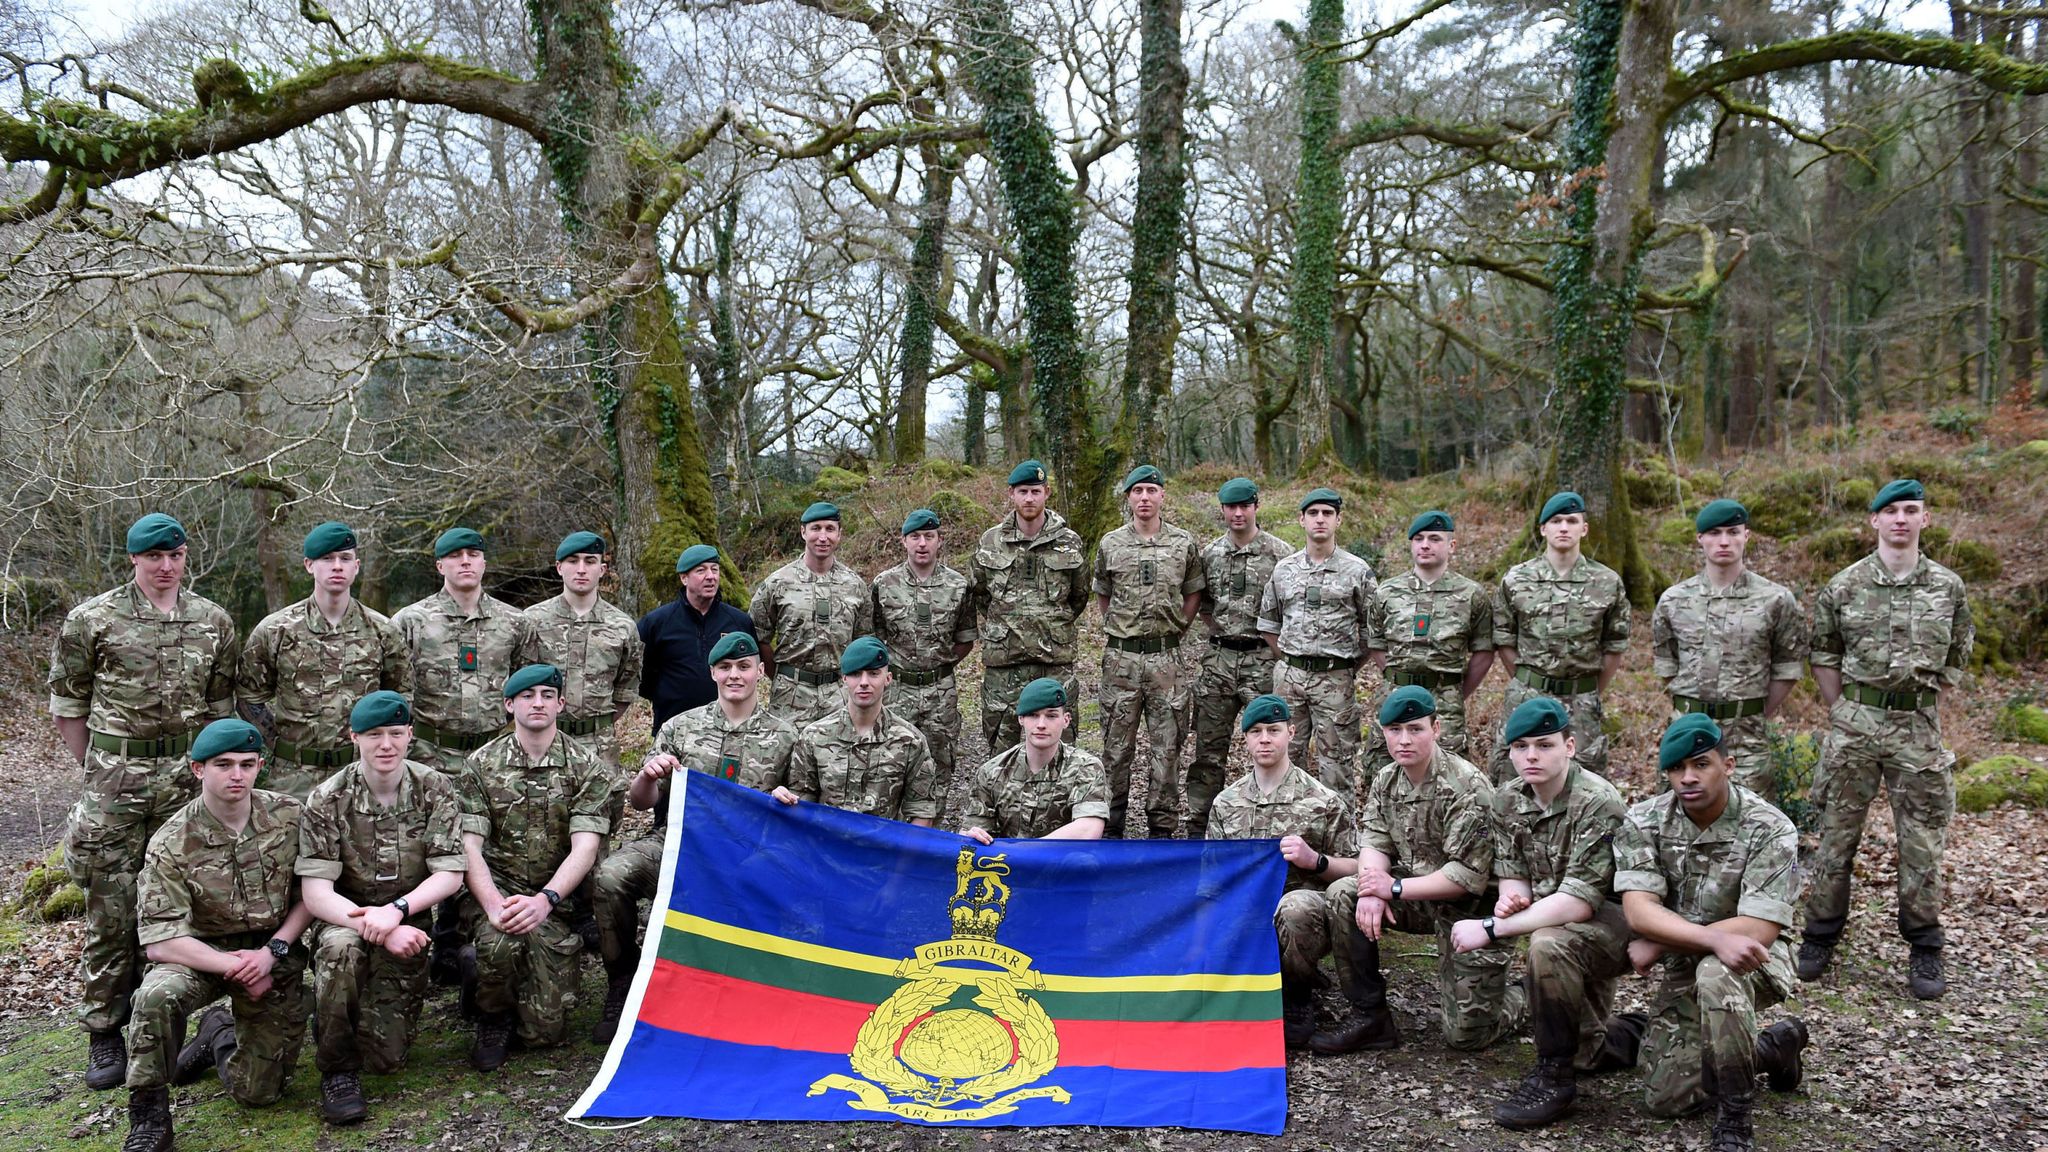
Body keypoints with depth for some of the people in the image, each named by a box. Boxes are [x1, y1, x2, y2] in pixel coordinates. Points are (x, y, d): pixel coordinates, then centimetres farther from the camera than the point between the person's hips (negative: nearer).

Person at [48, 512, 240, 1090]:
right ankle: (104, 1035, 12)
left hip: (187, 781, 2)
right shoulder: (92, 619, -1)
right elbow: (67, 706, 5)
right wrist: (99, 772, 6)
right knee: (110, 911, 0)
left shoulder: (213, 621, 6)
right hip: (114, 780, -2)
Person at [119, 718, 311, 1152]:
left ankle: (218, 1031, 33)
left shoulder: (290, 816, -9)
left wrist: (273, 950, -15)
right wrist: (234, 967, -25)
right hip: (202, 952, -1)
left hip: (275, 956, 2)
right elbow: (159, 941, -18)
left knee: (258, 1091, -1)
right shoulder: (172, 844, -16)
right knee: (157, 995, -36)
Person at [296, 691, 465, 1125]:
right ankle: (337, 1071, -18)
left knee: (386, 1057, -6)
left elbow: (449, 874, -11)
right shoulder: (327, 800, -12)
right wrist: (378, 931, -32)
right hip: (346, 917, -1)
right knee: (341, 949, -38)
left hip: (409, 924, 1)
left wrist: (396, 910, -29)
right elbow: (315, 892, -17)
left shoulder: (435, 790, -8)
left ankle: (384, 1018, 32)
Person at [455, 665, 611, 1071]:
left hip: (558, 896, 0)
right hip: (497, 888, 0)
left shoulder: (587, 767, -2)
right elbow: (469, 845, -5)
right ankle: (493, 1017, -1)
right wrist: (493, 903, -24)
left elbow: (584, 847, -11)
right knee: (500, 943, -37)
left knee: (545, 1030, -6)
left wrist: (545, 899, -28)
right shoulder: (481, 764, 2)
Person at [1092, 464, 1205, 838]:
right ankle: (1110, 824, 15)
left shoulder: (1185, 543, 3)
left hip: (1165, 656, 0)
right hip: (1121, 656, 0)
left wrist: (1176, 625, 4)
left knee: (1167, 745, 4)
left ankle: (1161, 827, 14)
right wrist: (1115, 629, 7)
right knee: (1117, 745, 5)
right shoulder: (1110, 544, 4)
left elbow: (1194, 592, 14)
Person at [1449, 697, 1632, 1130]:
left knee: (1550, 944, -33)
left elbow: (1579, 902, -29)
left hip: (1614, 915, -9)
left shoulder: (1597, 803, -23)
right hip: (1553, 914, 9)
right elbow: (1513, 875, 6)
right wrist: (1510, 899, -20)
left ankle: (1555, 1075, -14)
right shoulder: (1507, 800, 0)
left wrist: (1491, 929, -28)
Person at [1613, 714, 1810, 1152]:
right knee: (1666, 1097, -4)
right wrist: (1716, 938, -38)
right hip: (1683, 970, 4)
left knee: (1715, 974, -38)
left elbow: (1759, 929, -26)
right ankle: (1774, 1047, 21)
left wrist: (1659, 944, -22)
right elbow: (1638, 912, -21)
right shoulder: (1644, 823, -10)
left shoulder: (1769, 829, -19)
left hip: (1753, 964, -4)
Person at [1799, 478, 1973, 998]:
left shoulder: (1948, 587, 3)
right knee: (1837, 833, 5)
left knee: (1922, 841, 5)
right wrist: (1840, 714, 2)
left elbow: (1955, 660, 11)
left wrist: (1923, 710, 5)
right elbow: (1824, 655, 8)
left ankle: (1924, 950, 17)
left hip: (1918, 726, 1)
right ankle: (1820, 936, 16)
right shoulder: (1844, 586, 1)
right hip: (1855, 722, 0)